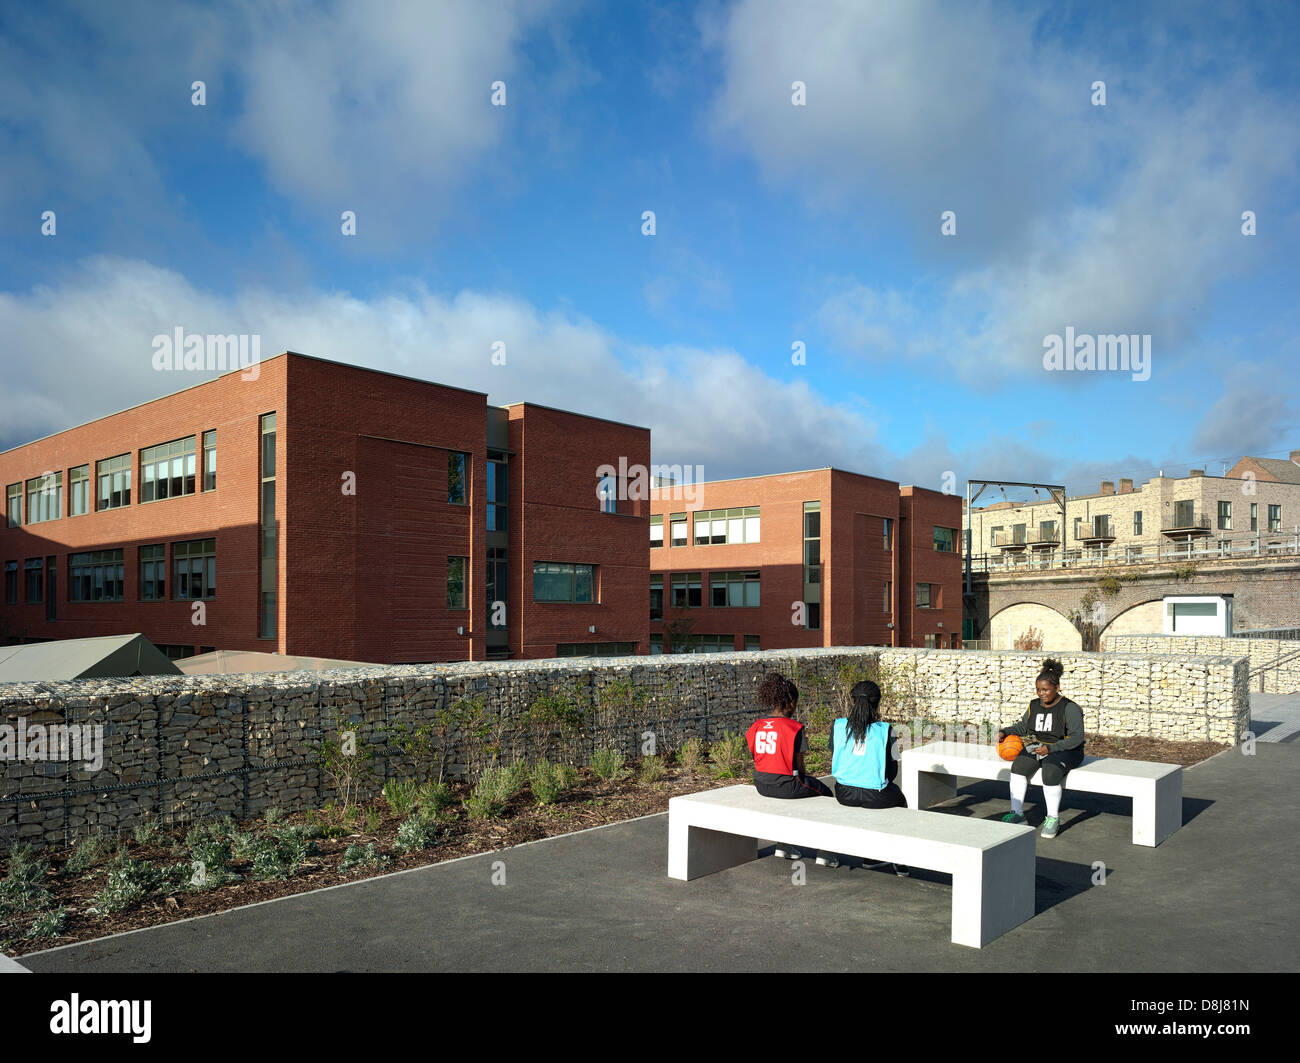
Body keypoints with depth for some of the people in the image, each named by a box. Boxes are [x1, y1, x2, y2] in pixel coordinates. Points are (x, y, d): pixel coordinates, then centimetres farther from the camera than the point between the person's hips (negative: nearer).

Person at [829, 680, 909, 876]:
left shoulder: (838, 726, -4)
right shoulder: (885, 730, -10)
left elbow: (834, 759, 8)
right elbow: (892, 770, -2)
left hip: (844, 793, 3)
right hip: (875, 796, -3)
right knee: (900, 800, 31)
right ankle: (900, 861, 34)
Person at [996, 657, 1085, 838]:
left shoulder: (1069, 708, -11)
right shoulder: (1035, 705, 9)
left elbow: (1077, 738, -15)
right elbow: (1023, 726, 23)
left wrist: (1050, 748, -22)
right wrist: (1005, 732, 4)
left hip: (1065, 751, -6)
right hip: (1038, 748, 6)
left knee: (1050, 773, -34)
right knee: (1018, 765, -21)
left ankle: (1053, 818, -15)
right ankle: (1017, 814, -17)